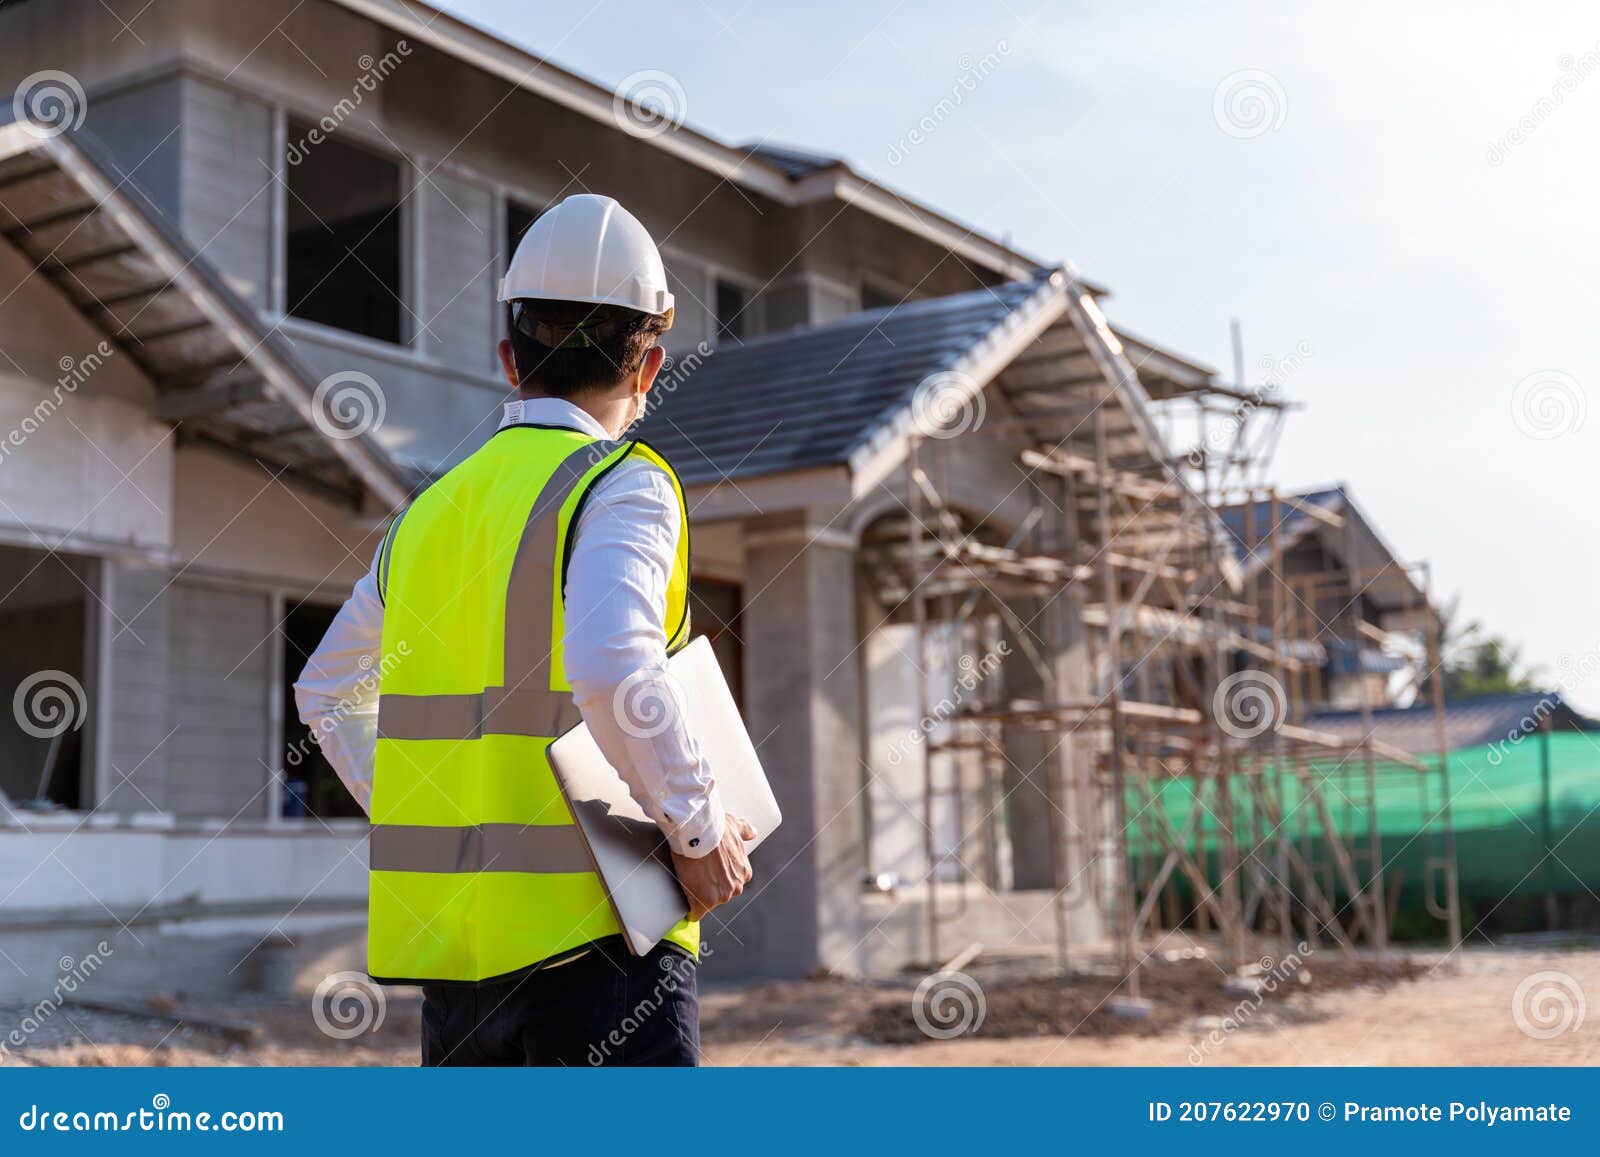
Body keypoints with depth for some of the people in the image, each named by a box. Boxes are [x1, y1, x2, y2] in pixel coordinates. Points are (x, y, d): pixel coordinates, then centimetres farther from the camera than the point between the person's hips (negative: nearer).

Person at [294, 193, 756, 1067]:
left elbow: (326, 693, 24)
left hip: (448, 930, 7)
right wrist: (701, 831, -14)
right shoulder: (622, 486, -8)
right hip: (590, 931, -7)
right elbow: (611, 666, -27)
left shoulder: (431, 509, 13)